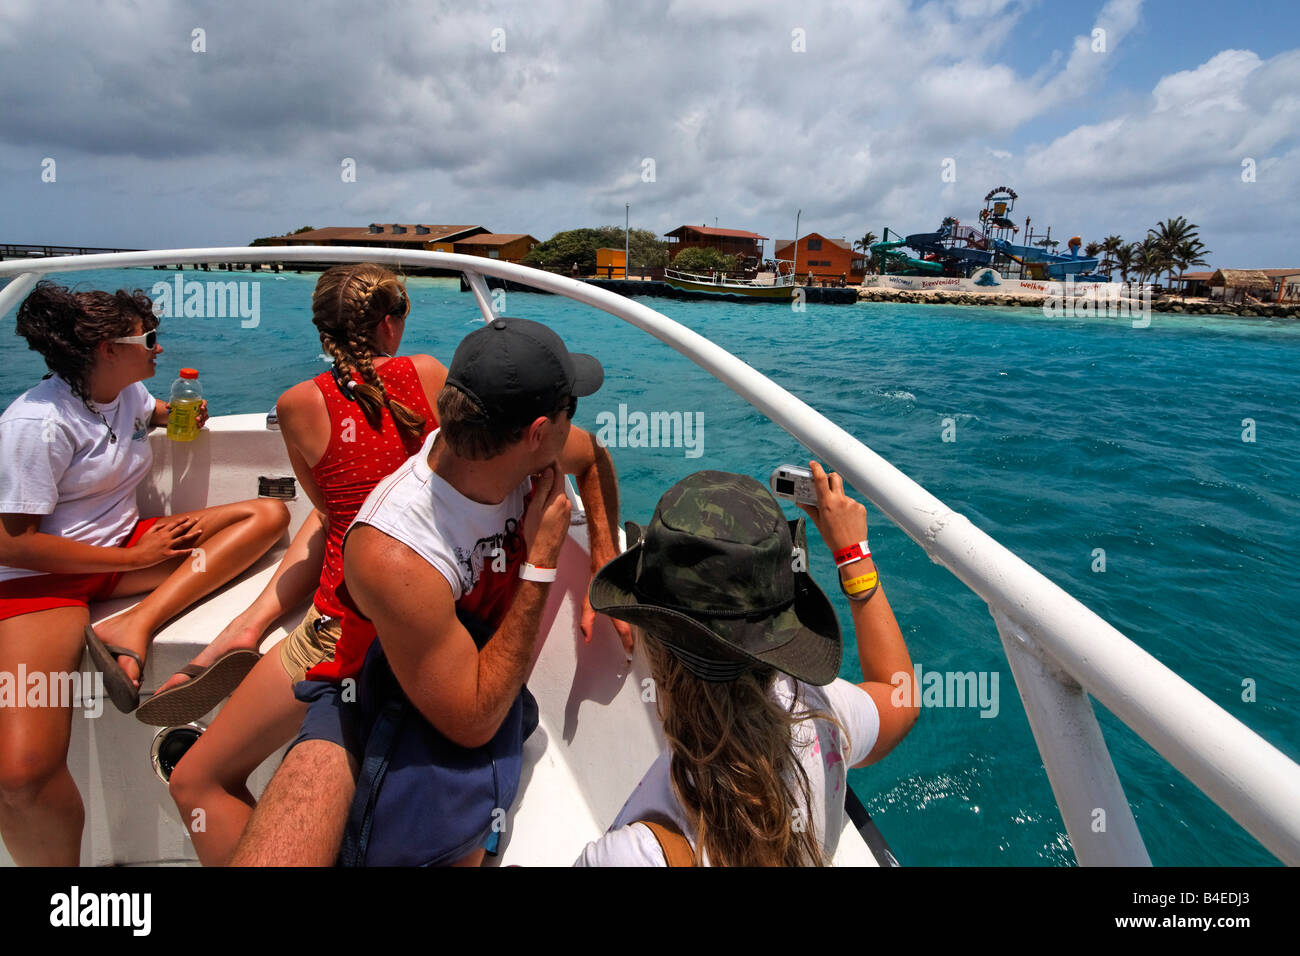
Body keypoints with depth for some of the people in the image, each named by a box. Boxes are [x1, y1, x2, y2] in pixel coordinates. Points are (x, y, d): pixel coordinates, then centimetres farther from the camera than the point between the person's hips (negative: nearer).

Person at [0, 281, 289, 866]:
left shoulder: (130, 392, 7)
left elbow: (154, 415, 34)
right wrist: (135, 559, -16)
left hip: (126, 544, 8)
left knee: (269, 514, -16)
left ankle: (133, 626, -23)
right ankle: (61, 864, -1)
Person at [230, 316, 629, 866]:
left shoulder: (528, 453, -16)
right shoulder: (392, 554, -35)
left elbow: (594, 457, 10)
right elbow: (473, 723, -26)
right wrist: (542, 560, -27)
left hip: (485, 672, 4)